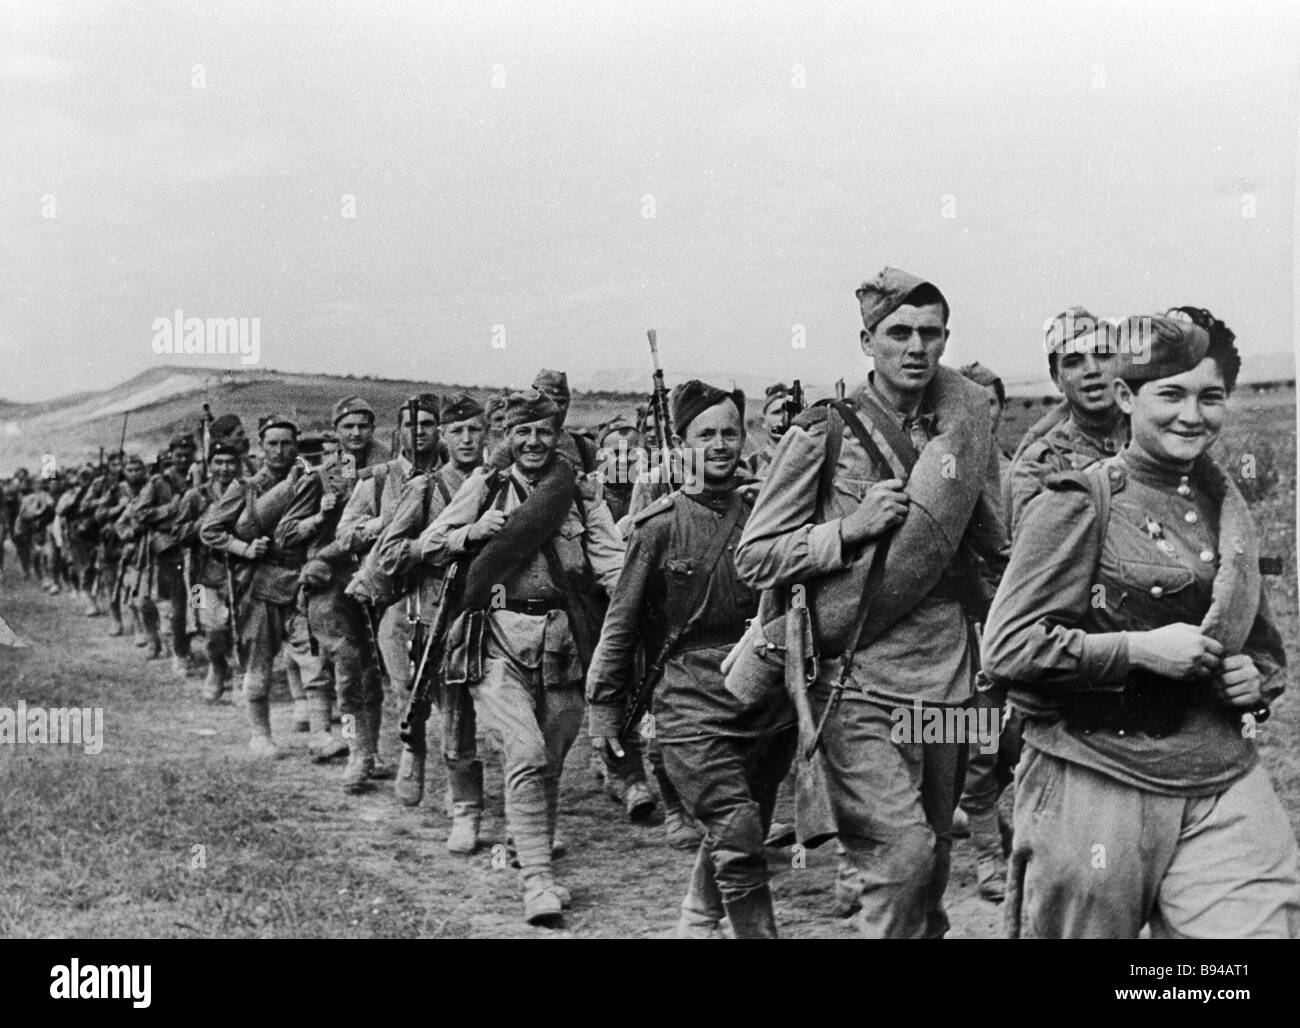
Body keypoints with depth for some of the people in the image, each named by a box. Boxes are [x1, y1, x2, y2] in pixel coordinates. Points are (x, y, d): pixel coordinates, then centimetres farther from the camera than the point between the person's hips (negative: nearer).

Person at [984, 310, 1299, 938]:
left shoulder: (1230, 509, 13)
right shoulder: (1078, 504, -7)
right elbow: (1007, 647, -13)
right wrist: (1141, 647, -18)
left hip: (1224, 786, 5)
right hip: (1093, 785, -5)